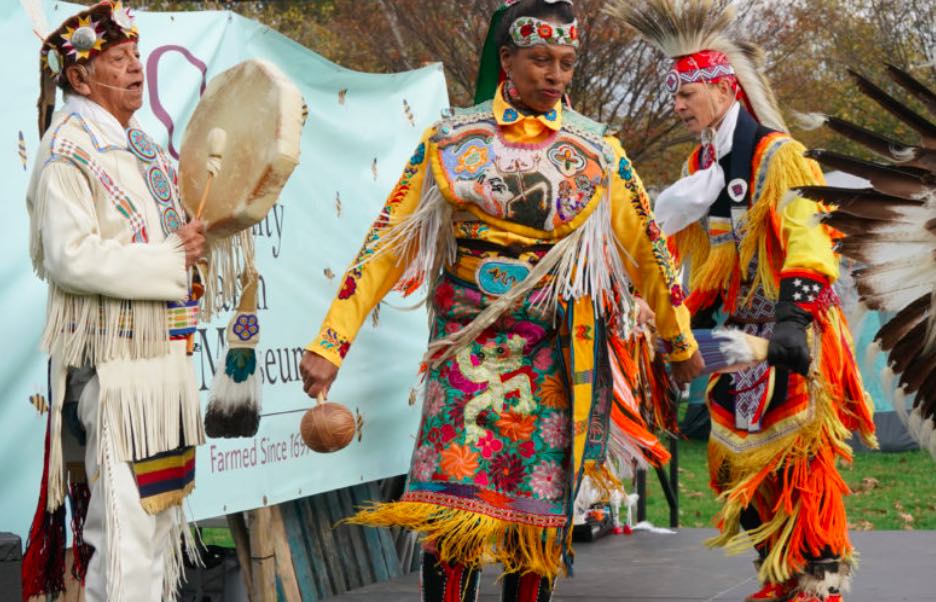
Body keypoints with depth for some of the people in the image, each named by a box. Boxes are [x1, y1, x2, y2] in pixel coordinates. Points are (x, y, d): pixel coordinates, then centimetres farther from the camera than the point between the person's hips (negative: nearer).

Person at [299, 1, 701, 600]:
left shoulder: (597, 150, 5)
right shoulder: (451, 140, 3)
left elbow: (646, 249, 13)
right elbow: (387, 242, 0)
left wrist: (682, 345, 19)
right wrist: (331, 343, -7)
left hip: (556, 352, 1)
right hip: (469, 344, -1)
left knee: (539, 507, 4)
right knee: (453, 506, -11)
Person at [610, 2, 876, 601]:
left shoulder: (777, 155, -14)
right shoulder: (702, 166, 11)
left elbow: (808, 241, -25)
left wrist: (793, 320, -35)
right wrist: (694, 324, 14)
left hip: (793, 333, -8)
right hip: (742, 335, 8)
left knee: (797, 456, -9)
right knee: (742, 457, 8)